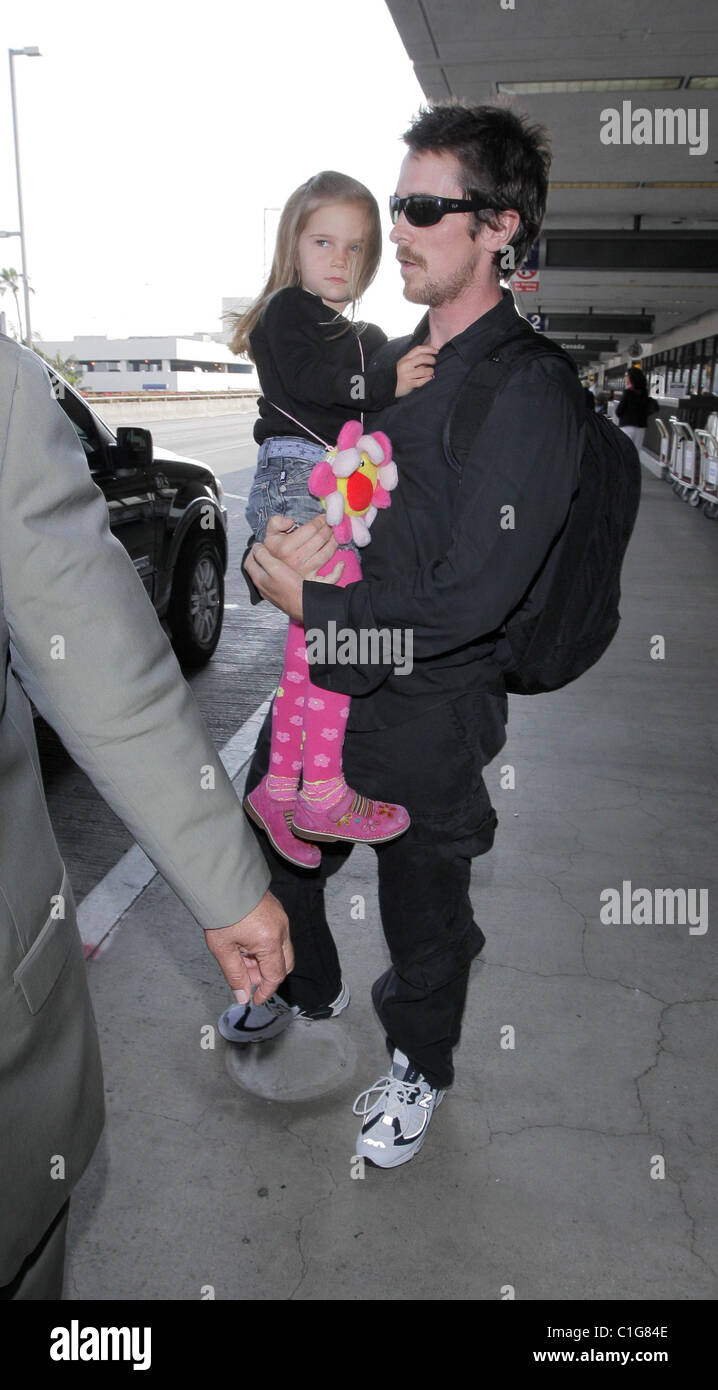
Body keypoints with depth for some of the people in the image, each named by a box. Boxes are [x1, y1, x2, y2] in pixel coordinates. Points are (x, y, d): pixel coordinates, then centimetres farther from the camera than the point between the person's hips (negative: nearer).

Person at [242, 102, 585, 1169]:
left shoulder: (532, 389, -18)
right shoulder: (389, 361, 8)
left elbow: (468, 600, -24)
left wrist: (311, 603, -17)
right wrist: (278, 543, -10)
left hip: (428, 711, -7)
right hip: (328, 679, 8)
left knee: (425, 909, 14)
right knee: (271, 845, 24)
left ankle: (418, 1067, 44)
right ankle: (303, 983, 55)